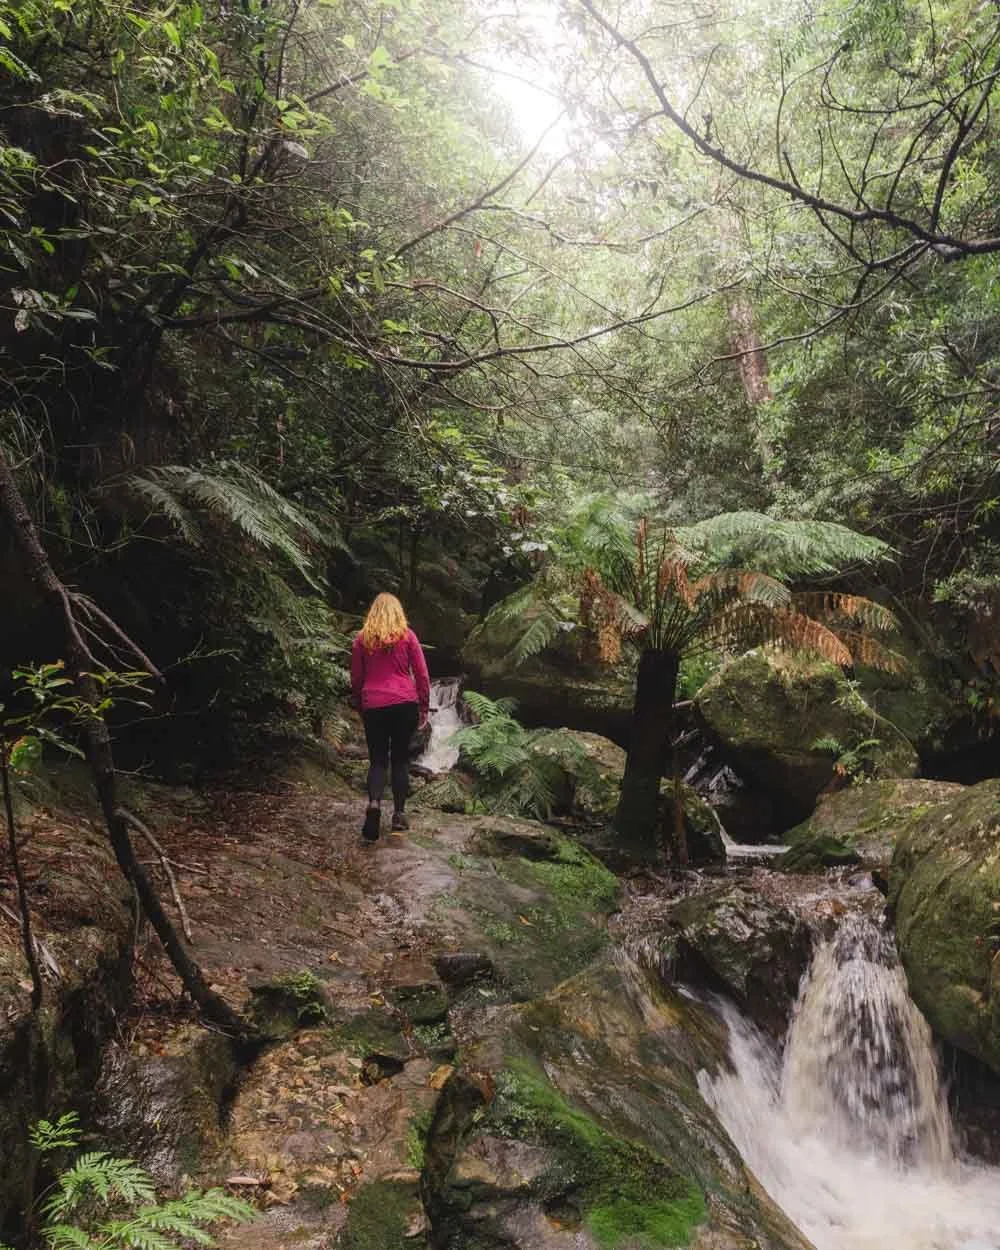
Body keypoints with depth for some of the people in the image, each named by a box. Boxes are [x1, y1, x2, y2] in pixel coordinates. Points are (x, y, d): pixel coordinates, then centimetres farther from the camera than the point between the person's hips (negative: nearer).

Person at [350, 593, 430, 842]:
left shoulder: (362, 640, 6)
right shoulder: (407, 636, 2)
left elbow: (356, 679, 11)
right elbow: (422, 674, 2)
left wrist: (359, 707, 24)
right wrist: (424, 707, 10)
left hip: (373, 706, 1)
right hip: (405, 704, -1)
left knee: (378, 760, 7)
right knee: (400, 758, 11)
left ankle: (374, 802, -19)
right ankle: (399, 813, 8)